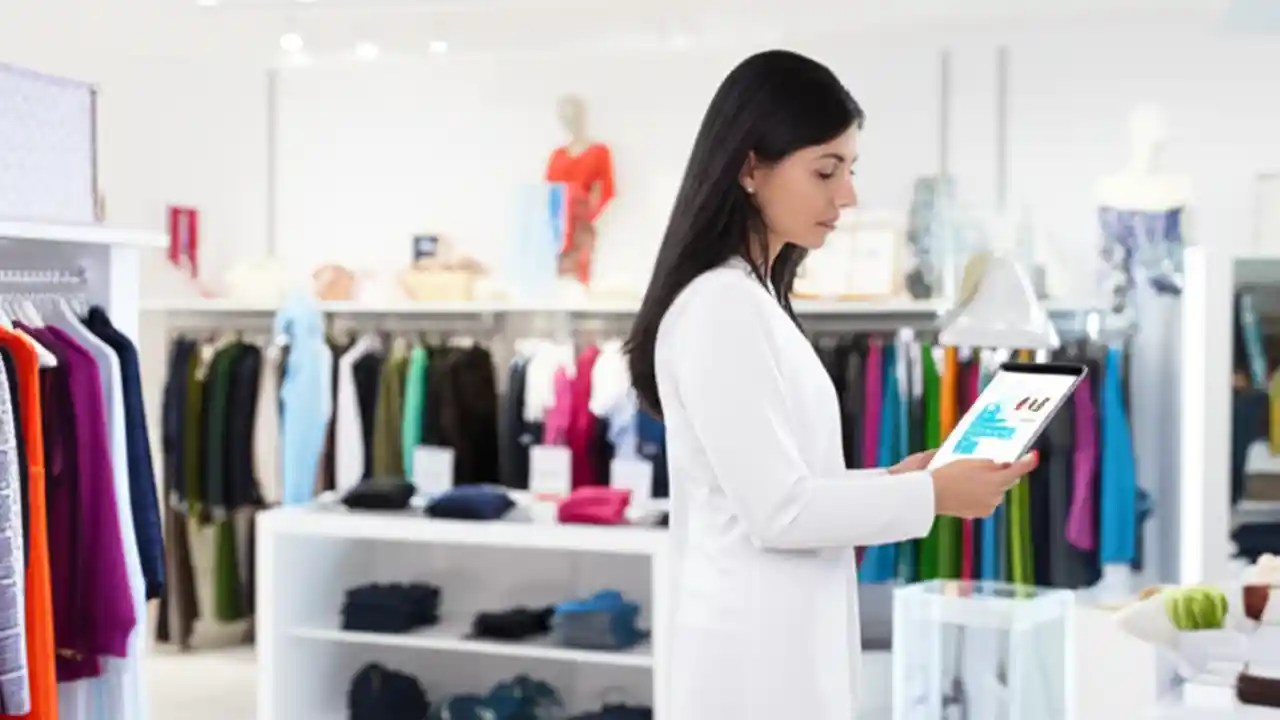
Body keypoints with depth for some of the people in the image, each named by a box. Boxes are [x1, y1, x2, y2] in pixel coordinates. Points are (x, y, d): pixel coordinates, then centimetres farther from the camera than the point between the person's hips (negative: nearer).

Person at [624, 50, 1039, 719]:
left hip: (787, 640, 9)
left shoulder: (752, 300, 12)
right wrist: (931, 495, -13)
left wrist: (892, 482, 7)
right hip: (758, 652, -9)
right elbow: (777, 509, -19)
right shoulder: (719, 307, -17)